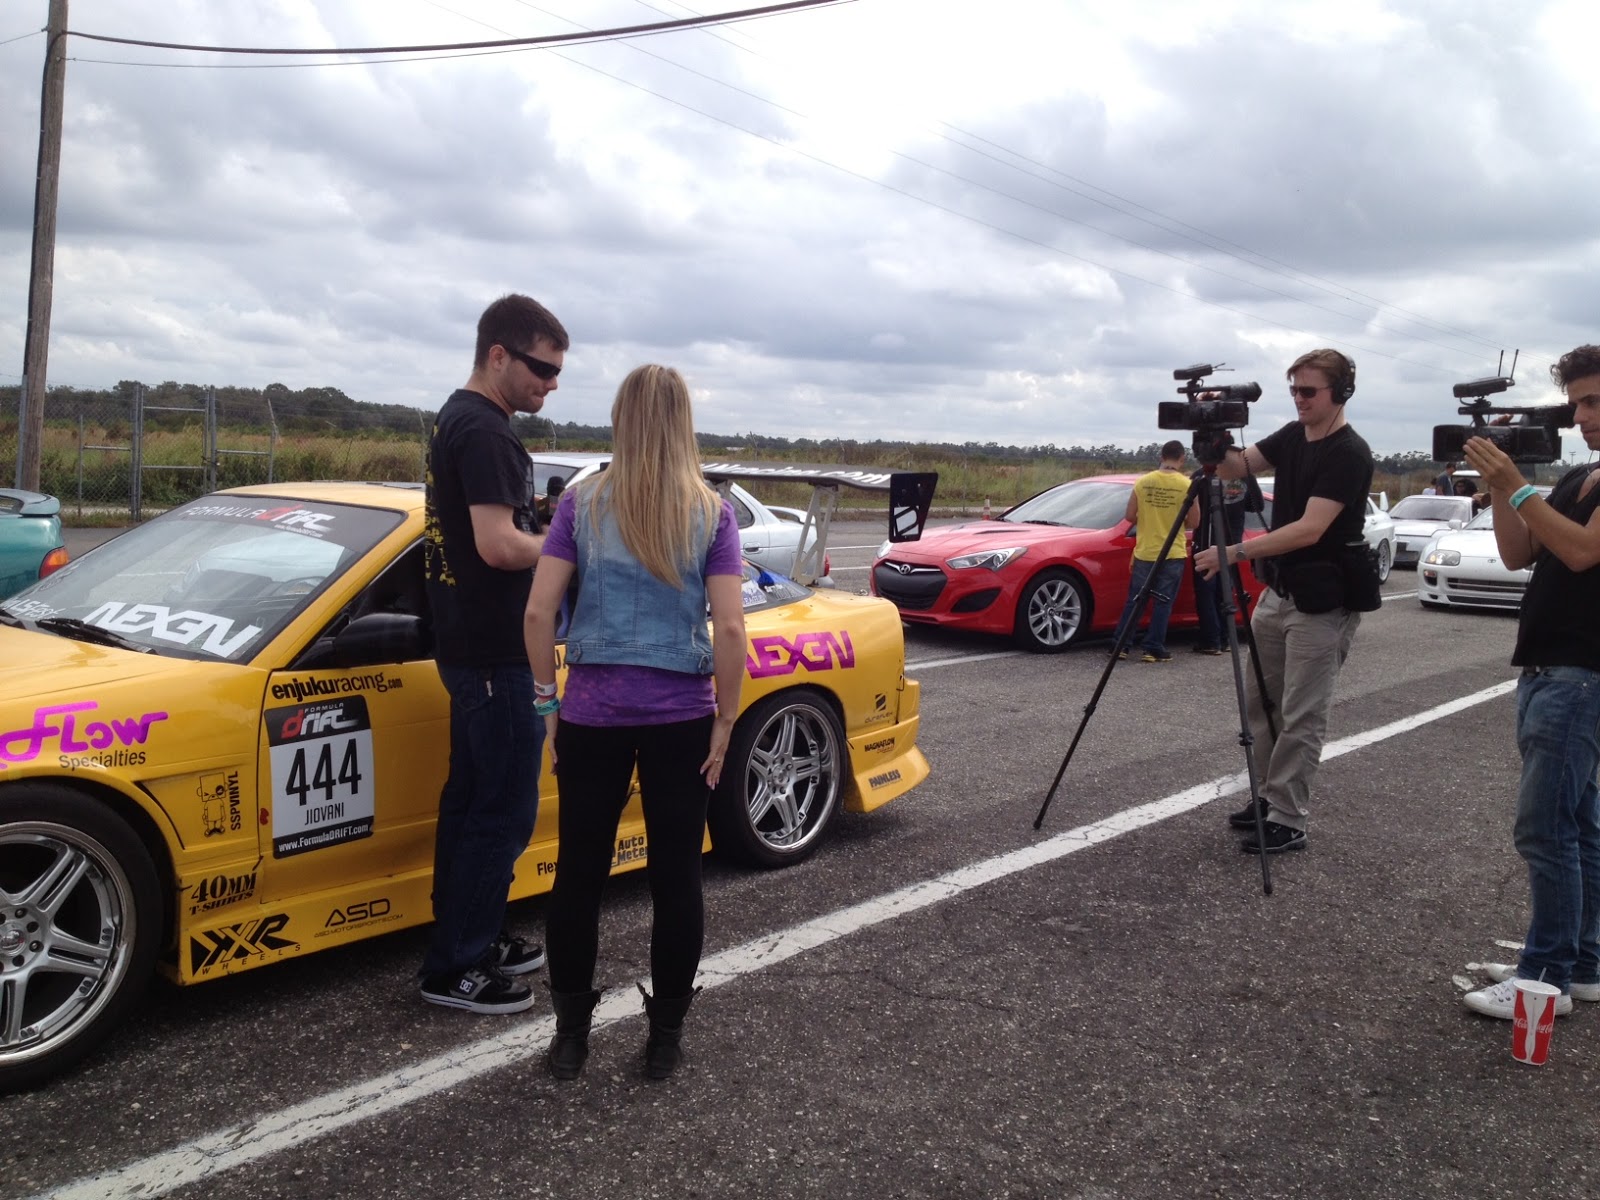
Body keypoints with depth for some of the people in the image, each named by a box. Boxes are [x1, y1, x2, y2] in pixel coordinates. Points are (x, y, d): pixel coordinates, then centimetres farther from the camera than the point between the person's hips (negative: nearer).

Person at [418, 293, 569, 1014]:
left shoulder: (456, 420, 15)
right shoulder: (484, 431, -18)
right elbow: (499, 545, -25)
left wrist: (553, 536, 9)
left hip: (470, 644, 11)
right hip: (495, 653, -11)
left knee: (473, 799, 16)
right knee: (505, 812, -3)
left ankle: (474, 937, 28)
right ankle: (453, 969, 5)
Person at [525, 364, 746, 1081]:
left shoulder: (583, 504, -2)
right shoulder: (711, 513, -3)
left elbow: (538, 611, -6)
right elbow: (729, 630, -9)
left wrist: (547, 698, 6)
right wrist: (725, 720, 0)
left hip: (593, 713, 0)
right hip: (681, 718, 0)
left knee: (579, 873, 12)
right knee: (675, 879, 10)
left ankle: (571, 1034, 21)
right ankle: (665, 1037, 20)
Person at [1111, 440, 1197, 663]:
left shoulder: (1142, 482, -1)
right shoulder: (1186, 484, -8)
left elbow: (1129, 516, 1)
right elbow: (1193, 521, -5)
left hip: (1144, 552, 2)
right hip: (1172, 554, -2)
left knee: (1135, 601, 11)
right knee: (1163, 603, 4)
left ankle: (1120, 645, 11)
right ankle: (1154, 649, 4)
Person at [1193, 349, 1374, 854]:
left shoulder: (1349, 453, -19)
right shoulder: (1292, 436, 7)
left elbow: (1309, 529, -27)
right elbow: (1235, 467, 5)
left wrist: (1234, 552, -32)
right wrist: (1215, 438, -16)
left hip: (1322, 603, -8)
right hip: (1277, 591, 8)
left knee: (1301, 717, -2)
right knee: (1260, 703, 13)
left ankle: (1288, 821, 6)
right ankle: (1269, 796, 26)